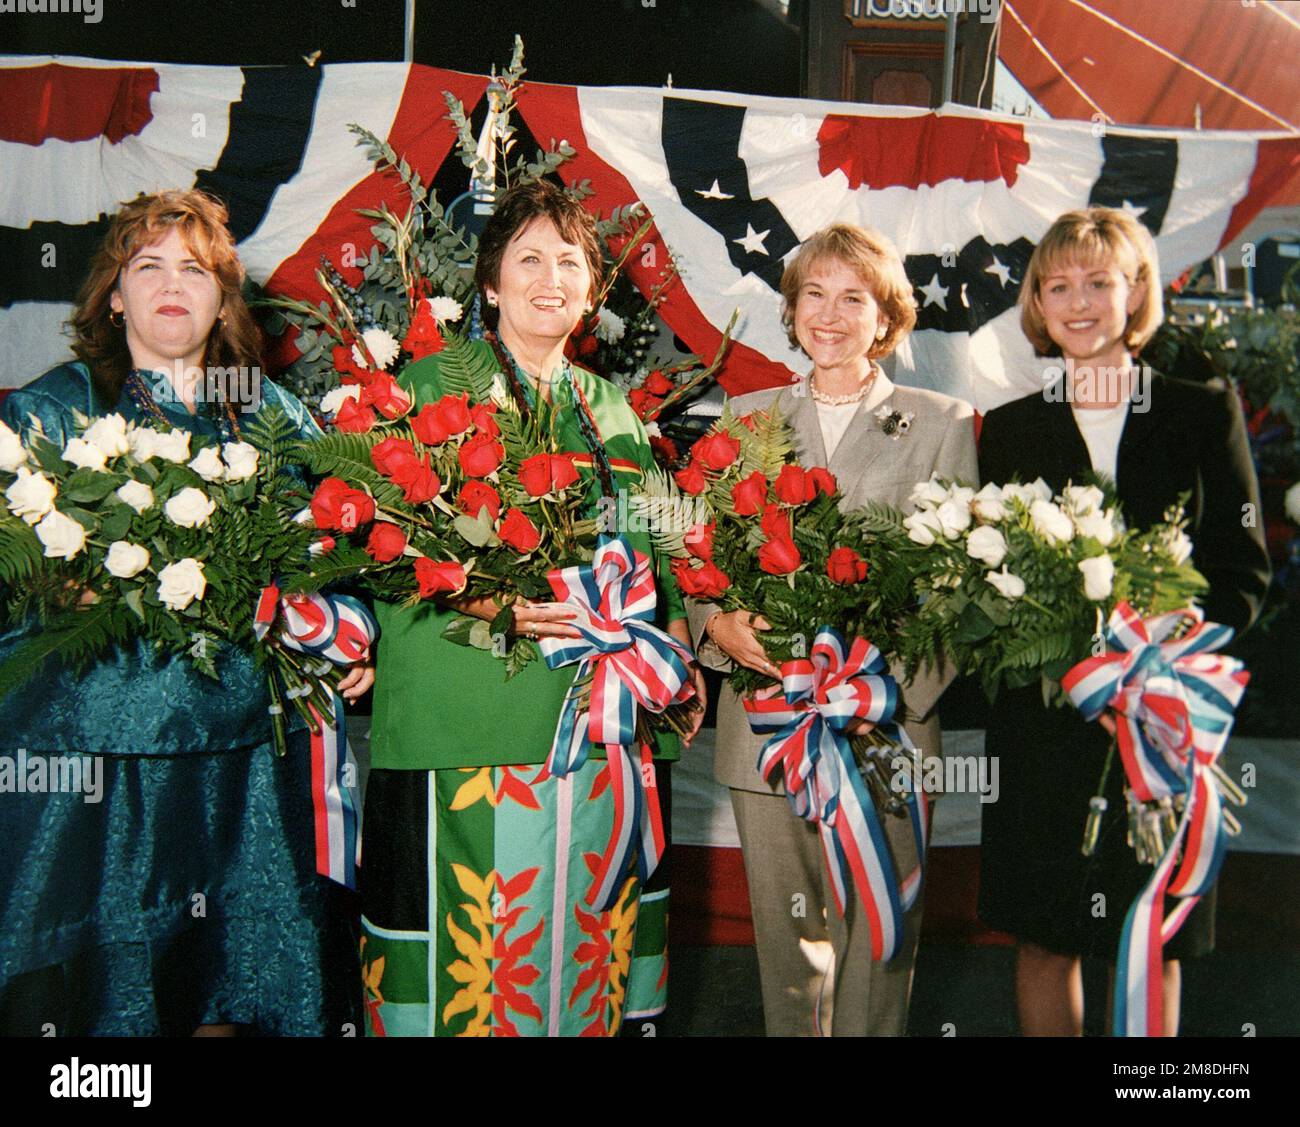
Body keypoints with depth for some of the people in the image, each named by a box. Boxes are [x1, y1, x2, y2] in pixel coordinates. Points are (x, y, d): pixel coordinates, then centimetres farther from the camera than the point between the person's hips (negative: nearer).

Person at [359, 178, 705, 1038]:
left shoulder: (612, 408, 18)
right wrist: (484, 597, -20)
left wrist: (676, 637, 5)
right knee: (468, 935, -2)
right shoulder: (433, 383, 3)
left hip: (600, 713, 5)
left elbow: (650, 546, 20)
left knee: (584, 925, 9)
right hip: (470, 717, -4)